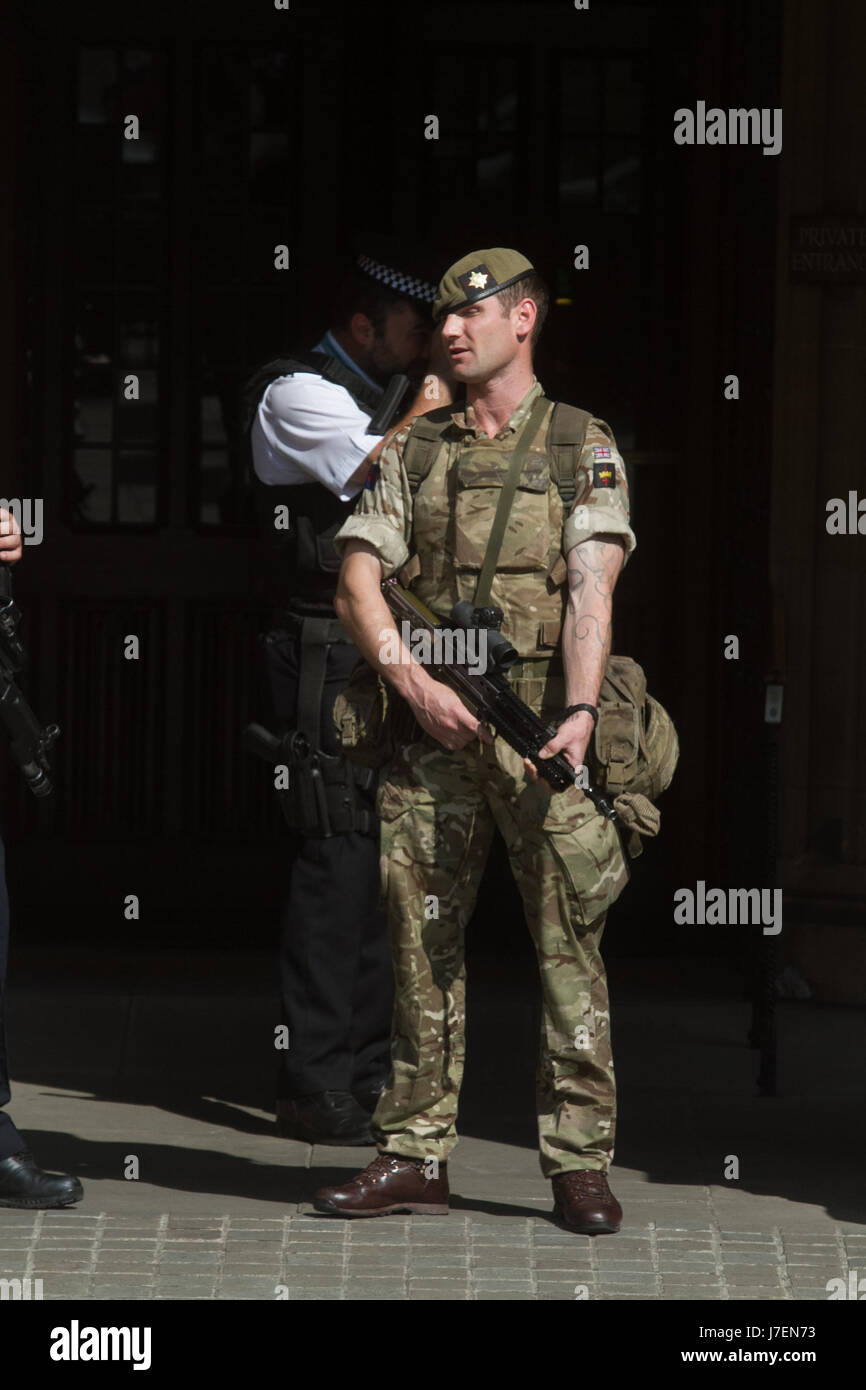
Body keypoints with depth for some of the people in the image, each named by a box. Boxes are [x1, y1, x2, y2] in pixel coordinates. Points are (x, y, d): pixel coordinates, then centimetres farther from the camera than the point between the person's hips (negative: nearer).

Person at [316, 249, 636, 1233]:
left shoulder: (583, 449, 5)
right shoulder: (412, 451, 14)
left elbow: (590, 591, -8)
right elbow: (358, 581, 7)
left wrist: (580, 712, -22)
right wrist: (418, 687, -9)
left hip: (545, 730, -3)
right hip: (433, 729, 3)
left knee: (568, 946, -4)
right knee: (423, 946, 5)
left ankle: (580, 1161, 0)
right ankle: (415, 1155, 11)